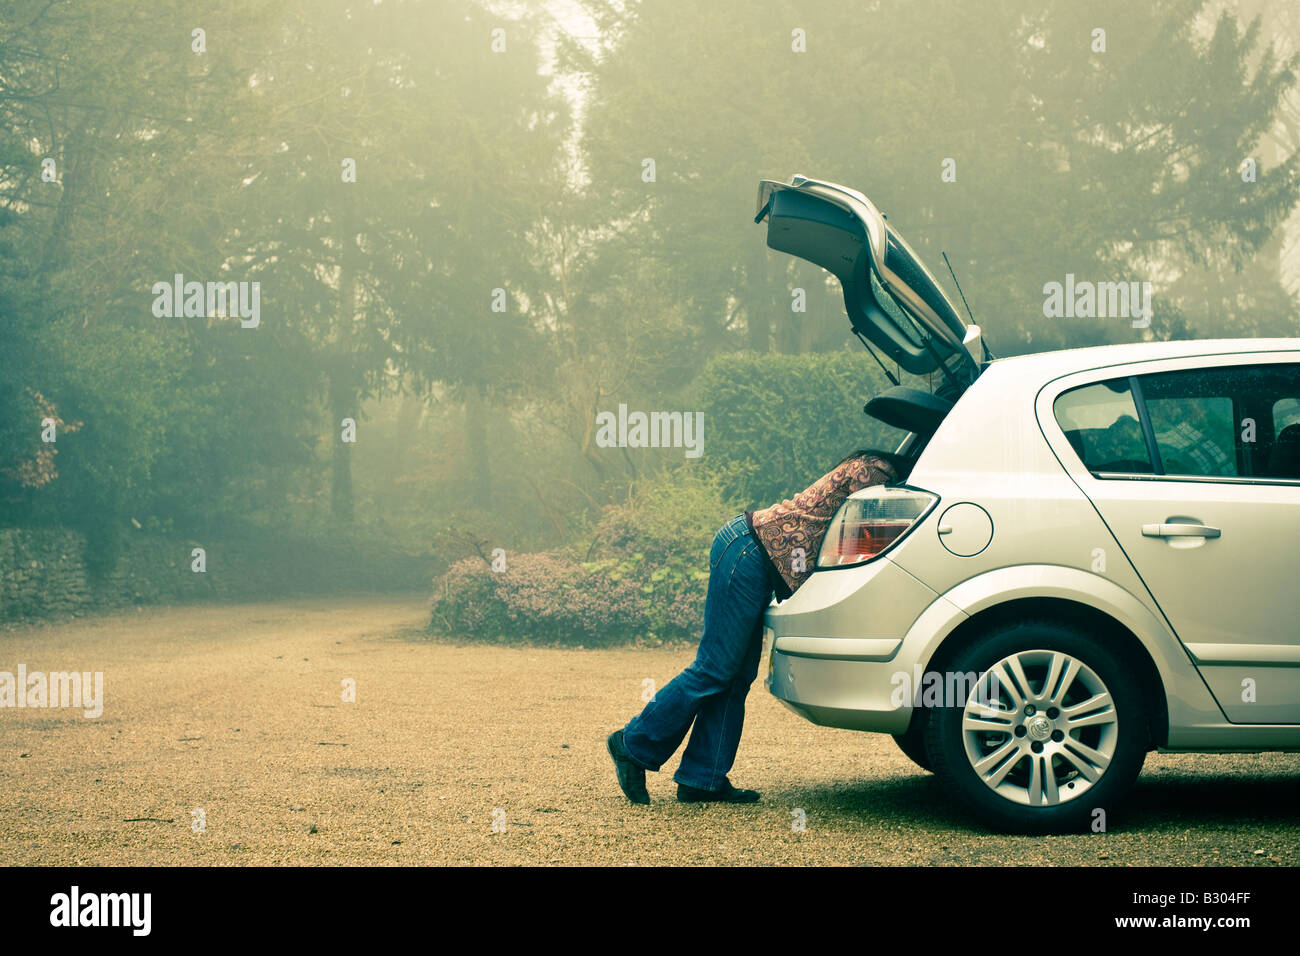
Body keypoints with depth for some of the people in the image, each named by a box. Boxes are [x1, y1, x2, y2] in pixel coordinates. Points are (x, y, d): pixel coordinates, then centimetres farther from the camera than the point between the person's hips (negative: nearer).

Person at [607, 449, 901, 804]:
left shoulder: (869, 468, 19)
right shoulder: (874, 471, -9)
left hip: (750, 547, 10)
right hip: (749, 551, -10)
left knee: (737, 678, 8)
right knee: (714, 670, -7)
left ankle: (702, 779, 9)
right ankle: (633, 744, 4)